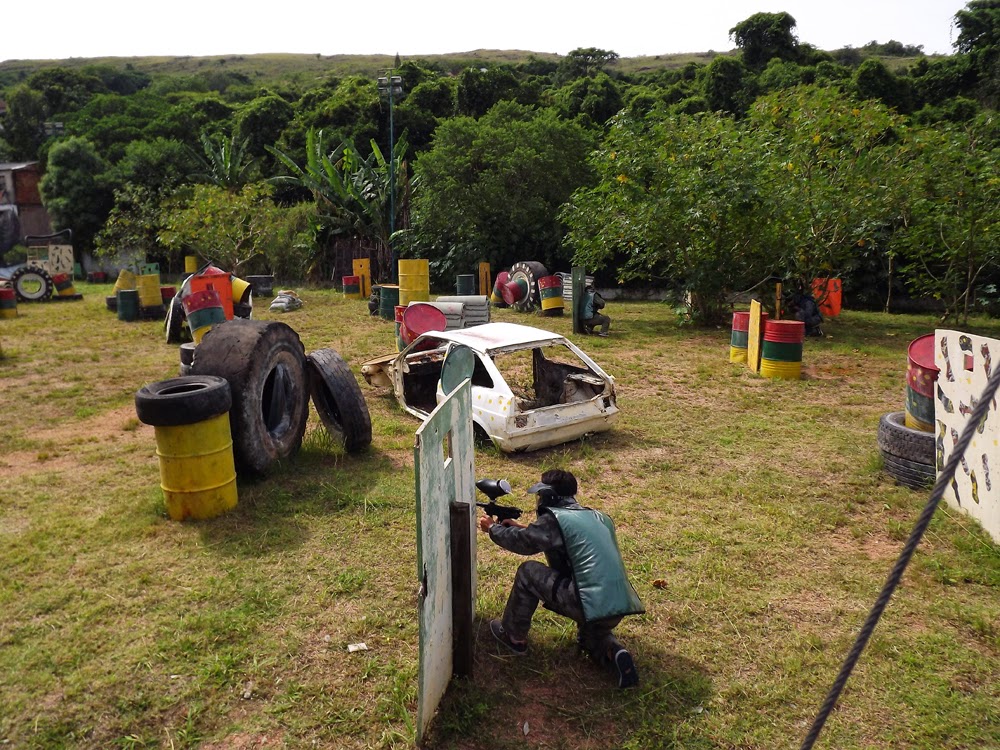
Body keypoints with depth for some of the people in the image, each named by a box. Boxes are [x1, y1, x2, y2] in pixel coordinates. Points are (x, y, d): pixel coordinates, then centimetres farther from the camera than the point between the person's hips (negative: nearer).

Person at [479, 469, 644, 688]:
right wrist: (522, 527, 38)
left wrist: (493, 528, 26)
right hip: (620, 605, 8)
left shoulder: (554, 518, -4)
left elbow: (522, 542, 8)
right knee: (590, 639, 38)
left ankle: (514, 636, 23)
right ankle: (614, 654, 5)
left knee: (528, 572, 9)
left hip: (591, 604, -8)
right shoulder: (596, 517, 19)